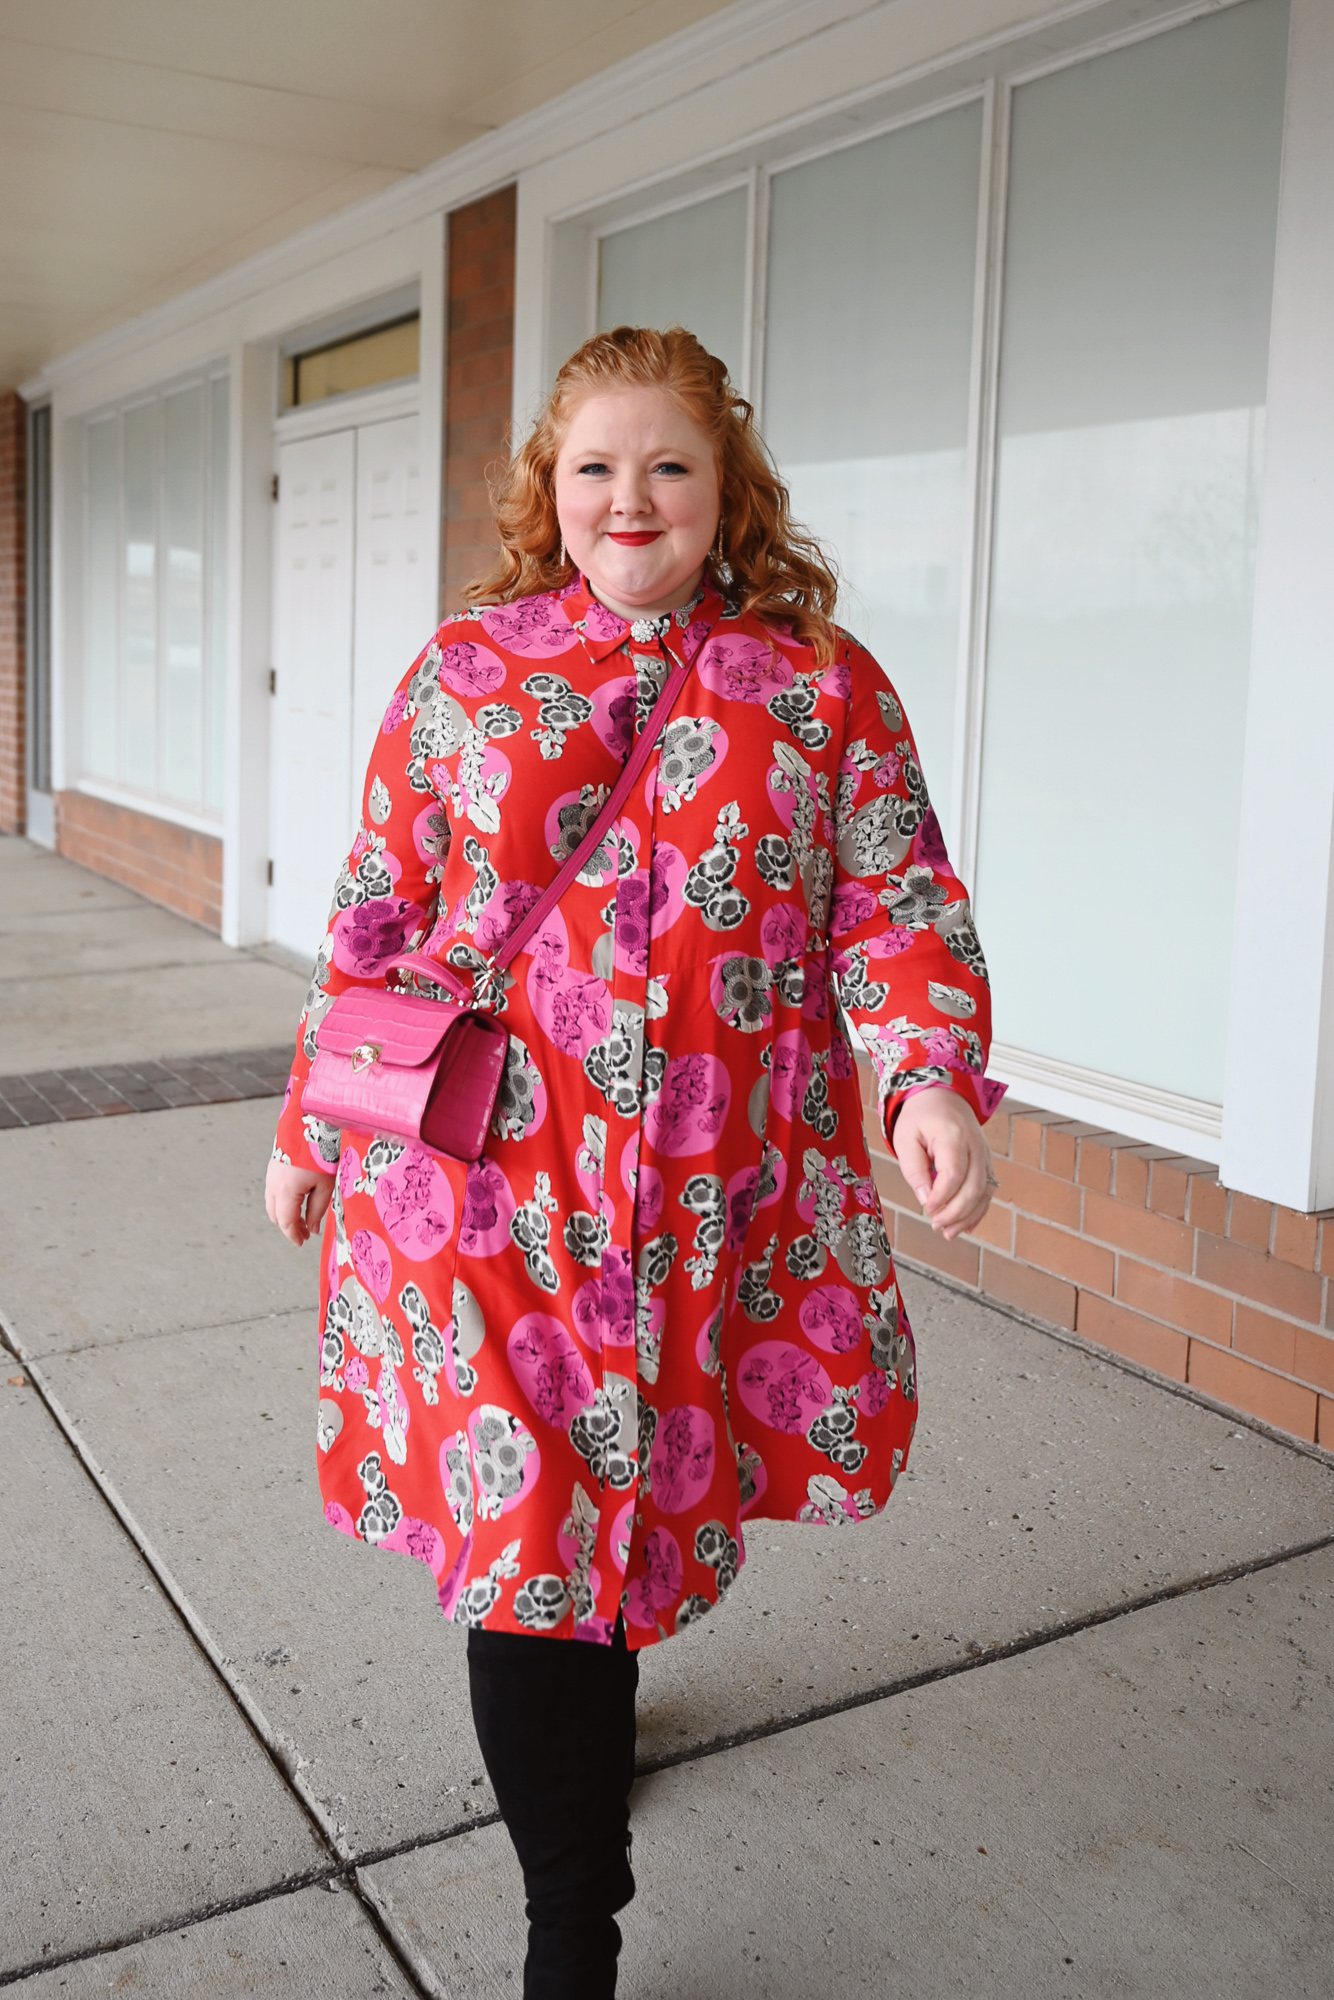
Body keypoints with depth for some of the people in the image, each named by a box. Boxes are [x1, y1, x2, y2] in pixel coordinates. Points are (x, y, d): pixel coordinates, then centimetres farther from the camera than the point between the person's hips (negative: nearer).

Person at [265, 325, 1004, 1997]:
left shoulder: (825, 686, 3)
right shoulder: (466, 670, 4)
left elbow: (898, 906, 1)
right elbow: (377, 915, 7)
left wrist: (935, 1077, -17)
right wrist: (312, 1128, 10)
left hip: (718, 1202, 1)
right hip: (484, 1183, -1)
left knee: (640, 1491, 16)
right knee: (522, 1517, -1)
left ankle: (579, 1713, 49)